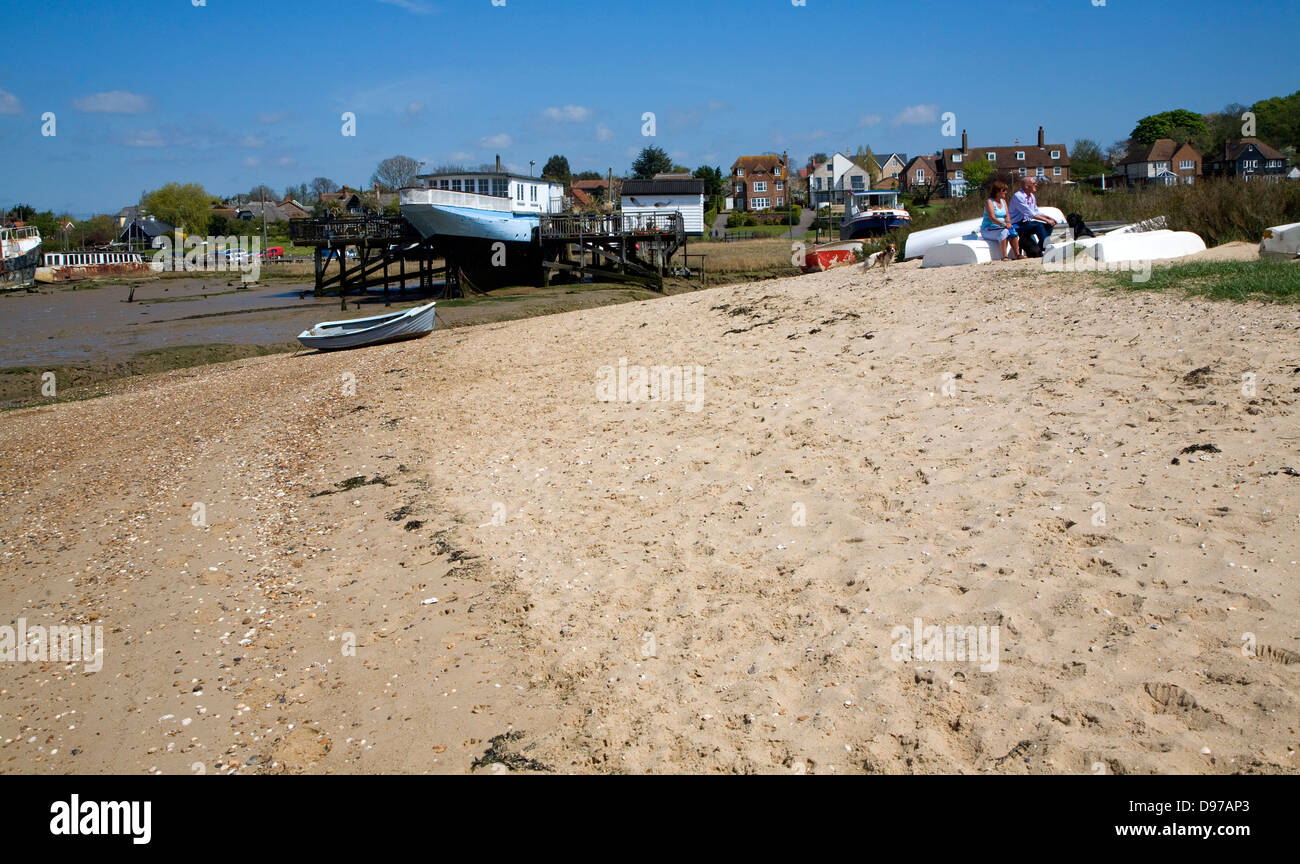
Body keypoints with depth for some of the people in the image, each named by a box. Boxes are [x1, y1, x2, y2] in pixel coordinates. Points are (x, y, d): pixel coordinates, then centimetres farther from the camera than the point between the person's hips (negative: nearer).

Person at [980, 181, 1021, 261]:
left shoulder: (1003, 201, 14)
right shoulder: (989, 202, -9)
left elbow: (1007, 216, 9)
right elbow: (992, 218, -21)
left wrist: (1008, 223, -14)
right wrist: (1004, 225, -33)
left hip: (1000, 228, 6)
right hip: (988, 229, -6)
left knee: (1012, 231, -22)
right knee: (1004, 231, -33)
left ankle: (1017, 254, -22)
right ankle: (1004, 256, -35)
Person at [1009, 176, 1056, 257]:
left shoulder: (1032, 196, 13)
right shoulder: (1018, 196, -16)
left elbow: (1036, 212, 21)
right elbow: (1031, 214, -21)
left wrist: (1049, 218, 5)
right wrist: (1046, 220, -20)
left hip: (1028, 223, 9)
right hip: (1018, 226, -9)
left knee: (1049, 225, -6)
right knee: (1039, 225, -30)